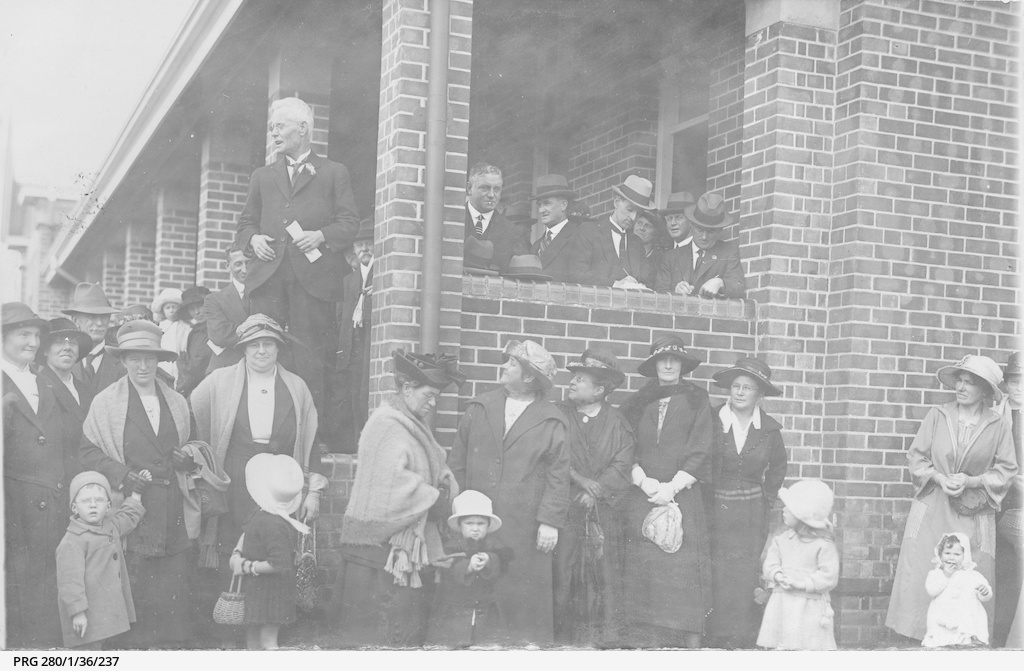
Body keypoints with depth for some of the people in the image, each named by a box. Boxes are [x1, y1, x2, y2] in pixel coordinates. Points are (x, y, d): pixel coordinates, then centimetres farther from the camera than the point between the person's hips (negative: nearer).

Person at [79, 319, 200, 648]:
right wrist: (123, 474, -13)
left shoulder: (177, 402, 15)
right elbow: (89, 452, 0)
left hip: (174, 508, 3)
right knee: (134, 587, -5)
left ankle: (173, 644, 11)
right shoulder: (105, 403, 3)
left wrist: (189, 460, -1)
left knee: (174, 585, 2)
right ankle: (134, 646, 6)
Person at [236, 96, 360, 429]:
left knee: (309, 359, -6)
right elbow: (244, 224, 23)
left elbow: (349, 223, 5)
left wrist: (321, 235, -12)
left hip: (312, 276, -3)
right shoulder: (262, 176, 25)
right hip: (266, 276, 3)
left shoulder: (334, 173, 14)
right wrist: (252, 239, 2)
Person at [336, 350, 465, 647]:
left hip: (412, 541, 10)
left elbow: (436, 469, 17)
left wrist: (445, 487, -6)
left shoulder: (413, 424, 16)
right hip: (381, 543, -10)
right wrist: (435, 499, -15)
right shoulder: (386, 425, -14)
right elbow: (393, 479, -25)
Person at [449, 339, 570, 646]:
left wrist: (551, 521, -8)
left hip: (525, 529, -2)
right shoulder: (479, 408, 8)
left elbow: (558, 476, -1)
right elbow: (457, 462, 11)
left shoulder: (551, 421, 1)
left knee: (525, 595, 0)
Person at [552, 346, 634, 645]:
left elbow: (621, 467, -1)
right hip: (564, 508, 0)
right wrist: (579, 479, -11)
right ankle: (561, 637, -1)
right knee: (561, 572, -6)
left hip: (604, 511, 0)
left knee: (605, 573, -2)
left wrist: (594, 492, -12)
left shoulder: (618, 424, 6)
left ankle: (605, 638, 4)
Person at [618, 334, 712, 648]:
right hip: (642, 497, 2)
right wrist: (644, 482, -8)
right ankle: (644, 643, 0)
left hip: (683, 496, -2)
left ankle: (690, 642, -3)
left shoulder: (696, 401, 8)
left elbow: (700, 453, 1)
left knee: (684, 572, -6)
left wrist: (672, 487, -9)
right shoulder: (637, 403, 14)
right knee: (642, 573, -3)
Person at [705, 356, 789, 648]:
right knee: (715, 579, -3)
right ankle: (713, 639, 5)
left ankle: (743, 641, 8)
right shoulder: (711, 420, -5)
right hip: (714, 511, -1)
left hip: (751, 516, 2)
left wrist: (768, 498, 13)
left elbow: (777, 466, 20)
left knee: (746, 578, 0)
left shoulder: (769, 429, 2)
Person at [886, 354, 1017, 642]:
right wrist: (938, 477, -12)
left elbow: (1006, 470, 2)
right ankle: (917, 637, 8)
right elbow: (916, 456, 5)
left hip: (974, 515, 0)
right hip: (931, 510, 0)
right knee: (919, 573, -2)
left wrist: (971, 481, -11)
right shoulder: (937, 415, -1)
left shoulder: (999, 425, -2)